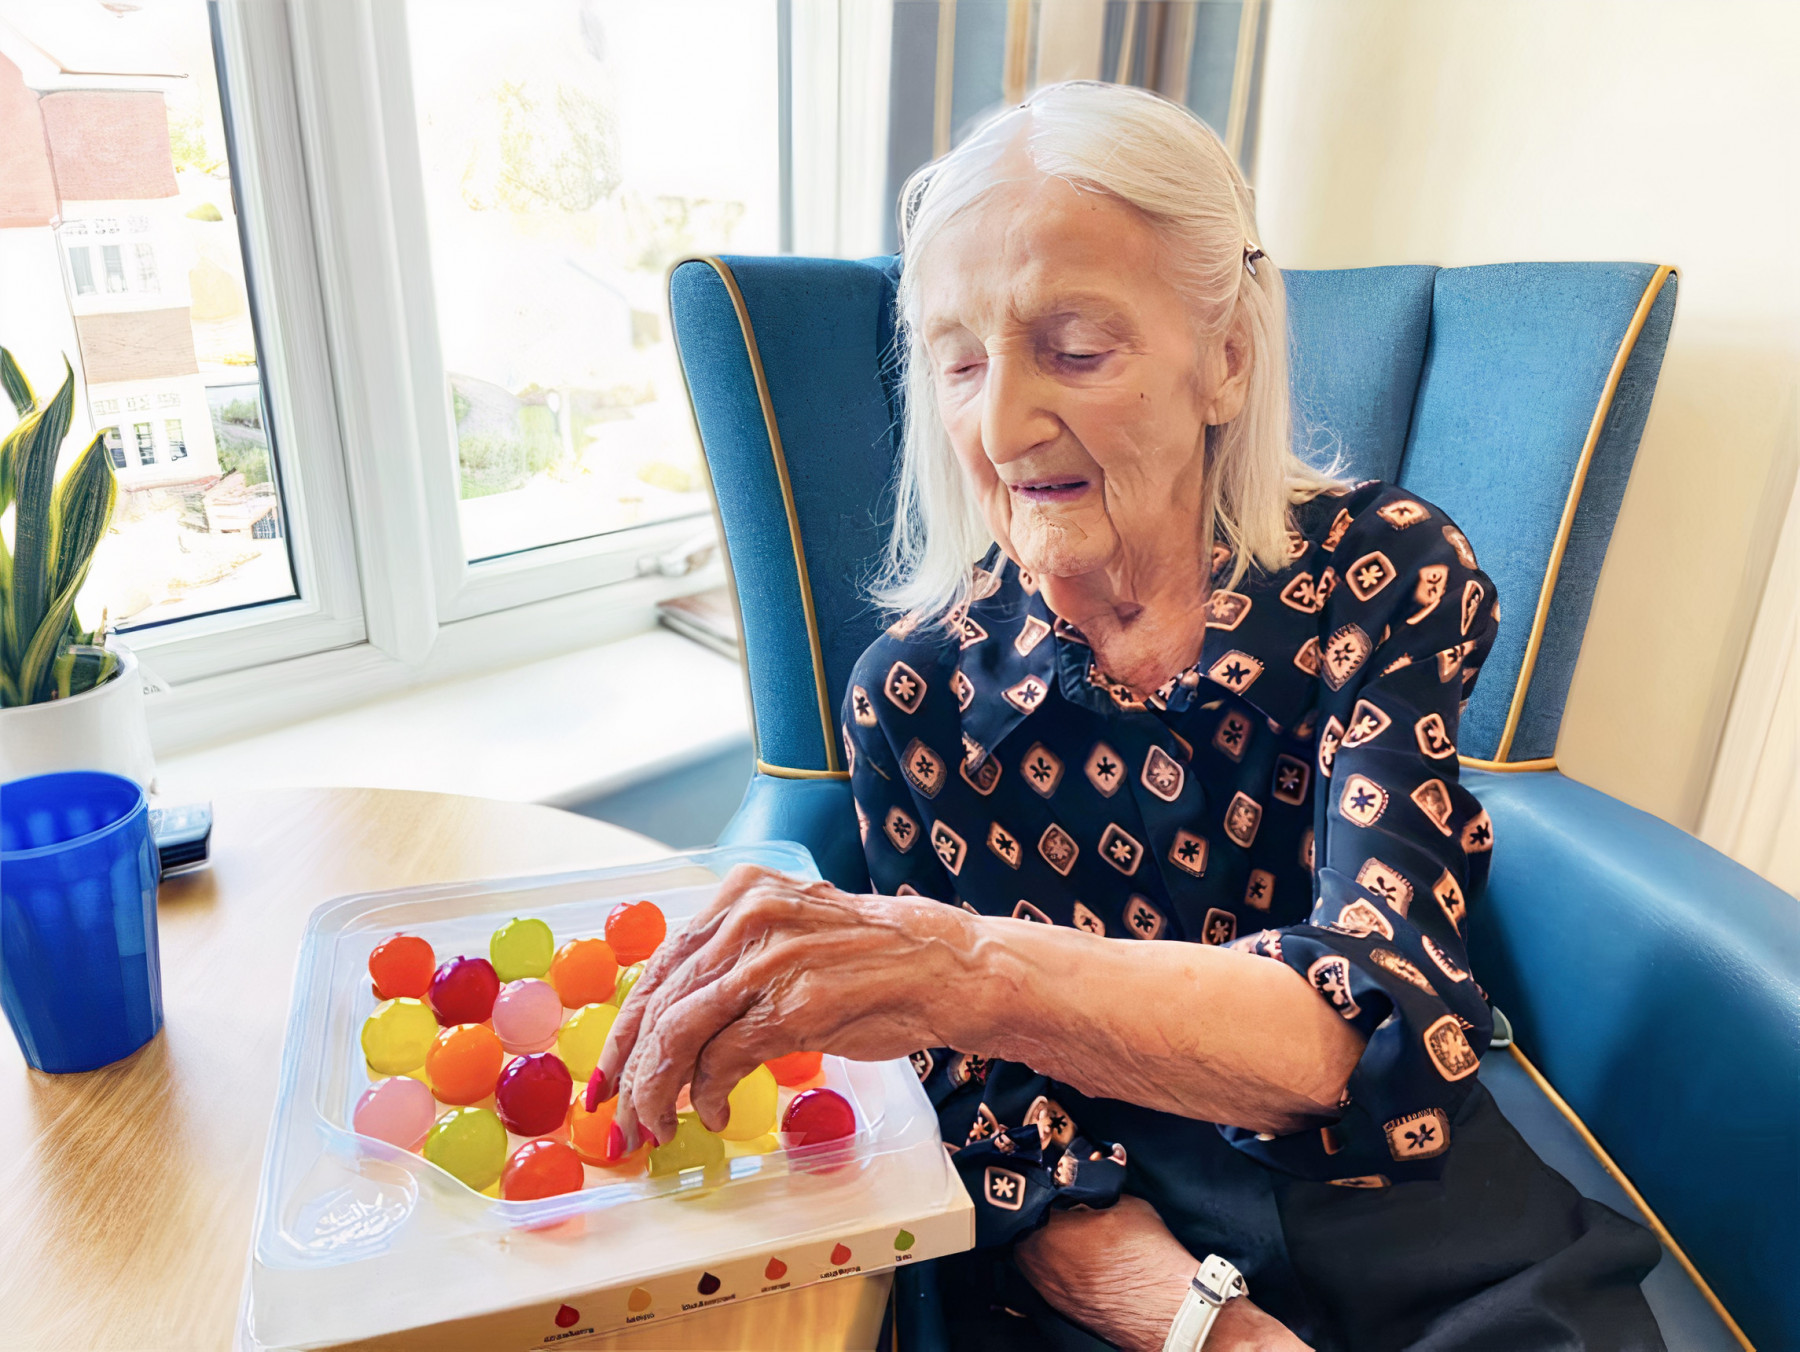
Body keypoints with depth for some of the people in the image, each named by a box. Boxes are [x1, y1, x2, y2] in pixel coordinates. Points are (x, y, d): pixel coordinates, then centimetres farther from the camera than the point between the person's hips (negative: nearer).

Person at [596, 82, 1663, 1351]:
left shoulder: (1387, 577, -8)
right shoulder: (915, 695, -7)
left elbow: (1379, 1020, -20)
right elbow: (994, 1136, -4)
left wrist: (973, 968, -35)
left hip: (1426, 1228, 1)